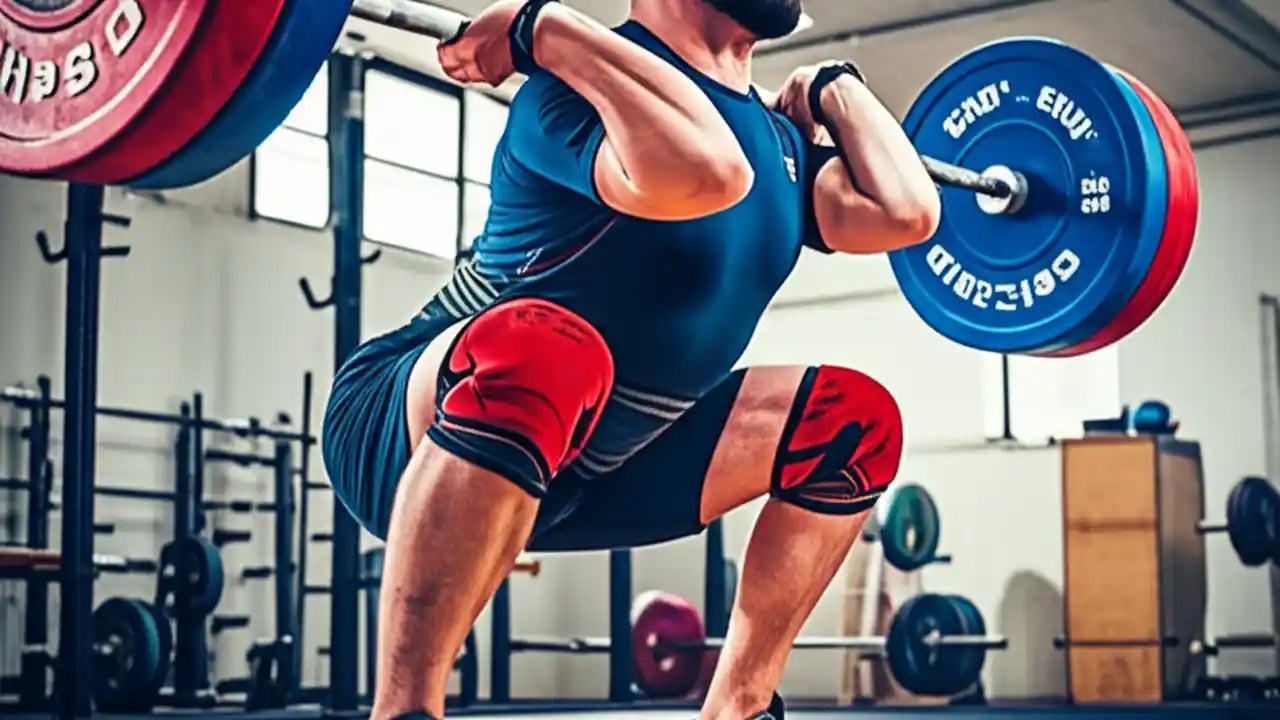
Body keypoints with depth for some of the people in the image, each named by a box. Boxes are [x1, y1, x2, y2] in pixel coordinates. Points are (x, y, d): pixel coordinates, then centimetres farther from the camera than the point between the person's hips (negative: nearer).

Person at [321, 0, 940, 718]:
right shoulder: (600, 80, -20)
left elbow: (906, 211, -5)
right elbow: (702, 169, -42)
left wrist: (834, 89, 9)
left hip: (572, 463, 8)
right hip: (410, 433, -8)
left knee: (855, 419, 8)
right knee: (545, 350, -42)